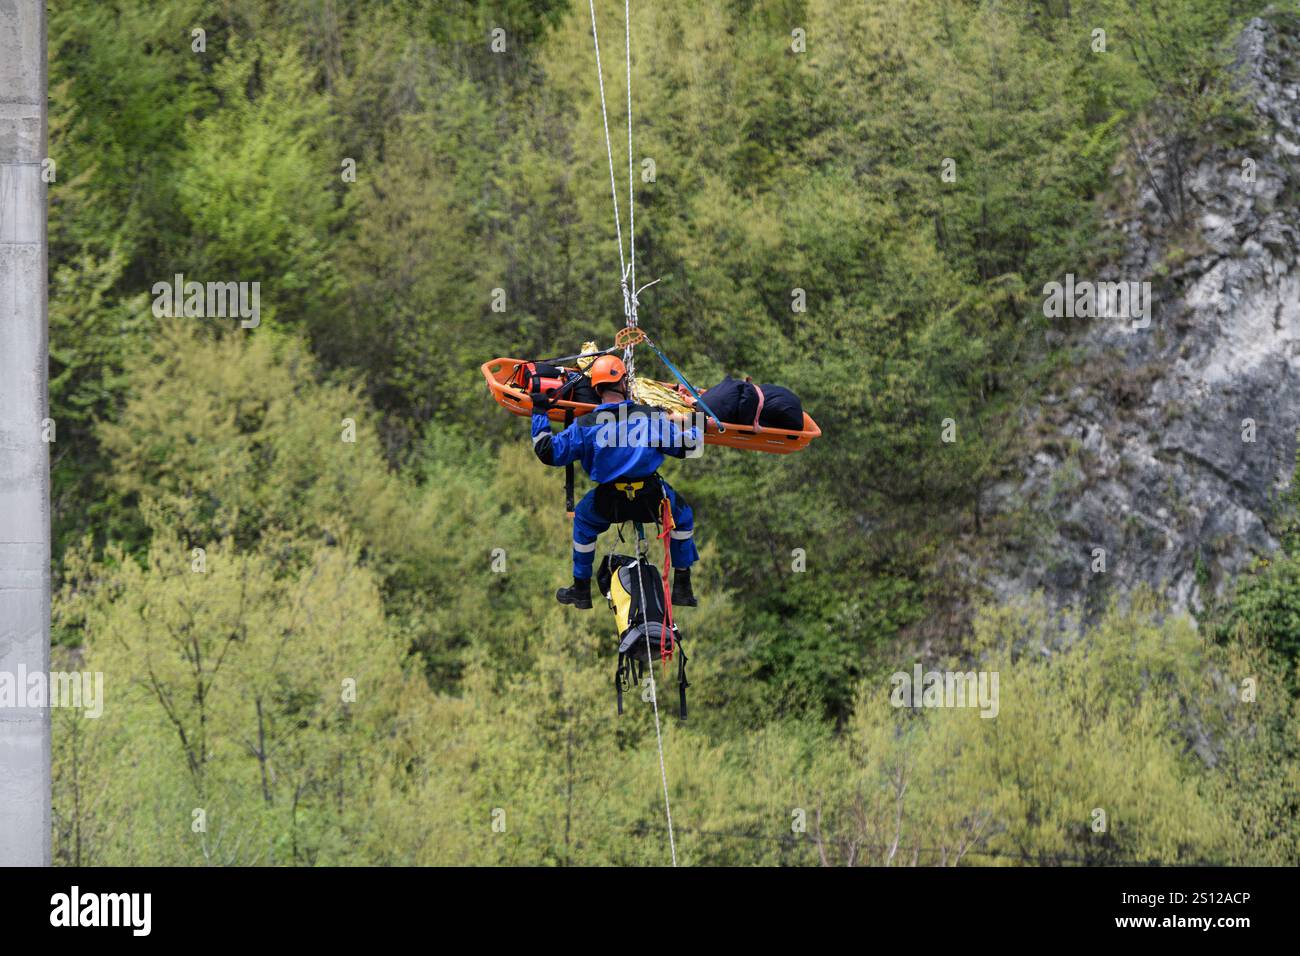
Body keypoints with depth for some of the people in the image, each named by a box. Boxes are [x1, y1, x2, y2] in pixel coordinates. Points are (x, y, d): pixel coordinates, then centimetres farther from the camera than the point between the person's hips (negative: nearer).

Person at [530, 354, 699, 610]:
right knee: (682, 515, 30)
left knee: (583, 519, 33)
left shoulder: (585, 425, -6)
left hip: (609, 503, 0)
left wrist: (539, 414, 12)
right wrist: (697, 431, 28)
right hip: (651, 499, 0)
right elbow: (682, 446, 4)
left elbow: (549, 452, 0)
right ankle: (682, 586, 29)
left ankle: (581, 590, 36)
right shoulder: (651, 416, -6)